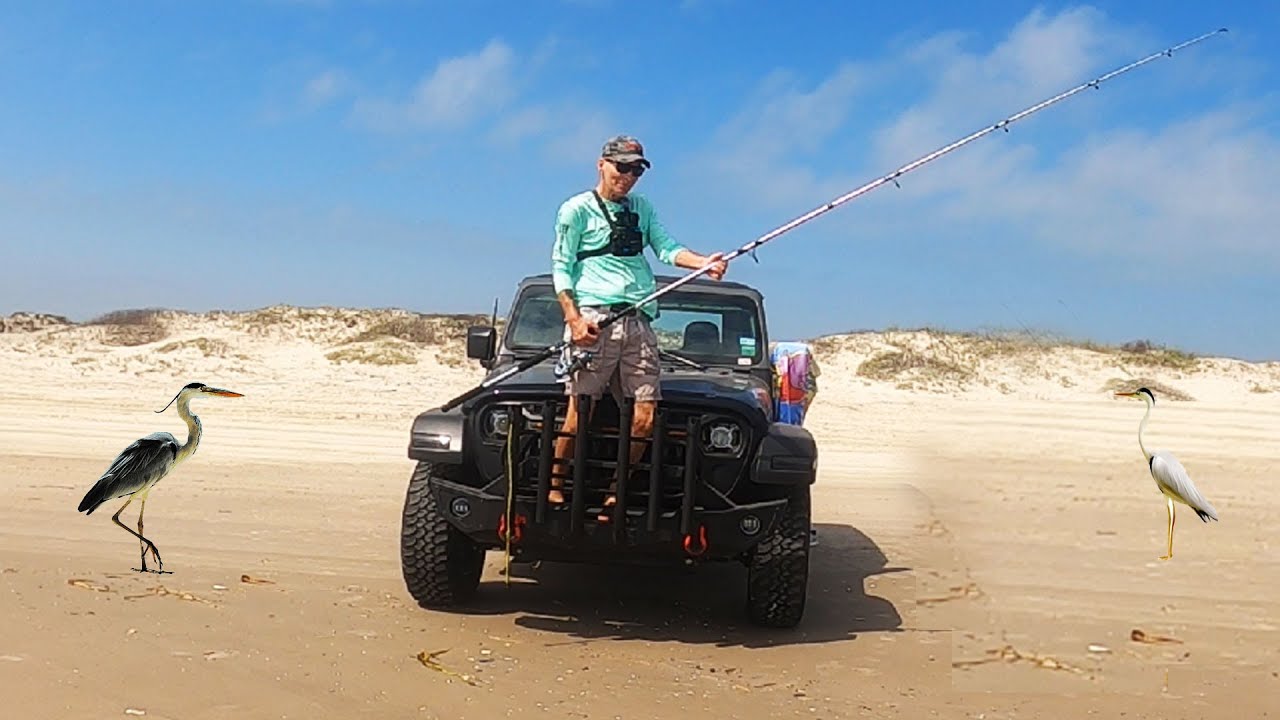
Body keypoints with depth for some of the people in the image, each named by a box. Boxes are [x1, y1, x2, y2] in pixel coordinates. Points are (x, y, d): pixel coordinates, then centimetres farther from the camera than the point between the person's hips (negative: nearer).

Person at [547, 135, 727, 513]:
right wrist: (573, 318, -12)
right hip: (595, 320, -5)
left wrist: (703, 262, -10)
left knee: (644, 417, -3)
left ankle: (616, 494, 10)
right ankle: (554, 488, 5)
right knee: (579, 412, -8)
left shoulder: (642, 207, 23)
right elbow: (561, 267, 2)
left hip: (639, 323, 5)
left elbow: (666, 247, 10)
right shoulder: (577, 209, 6)